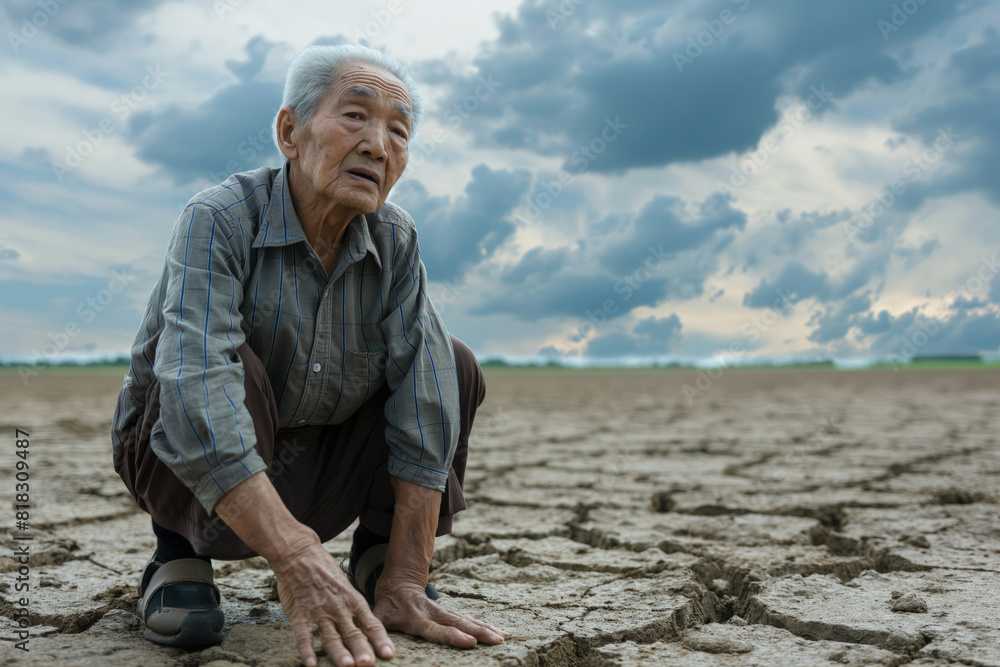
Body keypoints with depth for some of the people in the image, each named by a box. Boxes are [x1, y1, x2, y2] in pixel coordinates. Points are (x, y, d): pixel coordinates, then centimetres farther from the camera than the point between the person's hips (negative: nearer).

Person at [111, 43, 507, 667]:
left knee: (454, 365, -12)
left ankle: (378, 556, 3)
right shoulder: (219, 220, -25)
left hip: (320, 469, 4)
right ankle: (180, 553, -9)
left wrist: (404, 581, -25)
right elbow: (196, 393, -39)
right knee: (228, 368, -34)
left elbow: (424, 396, -19)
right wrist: (297, 558, -49)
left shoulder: (396, 240, -12)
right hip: (184, 462, -4)